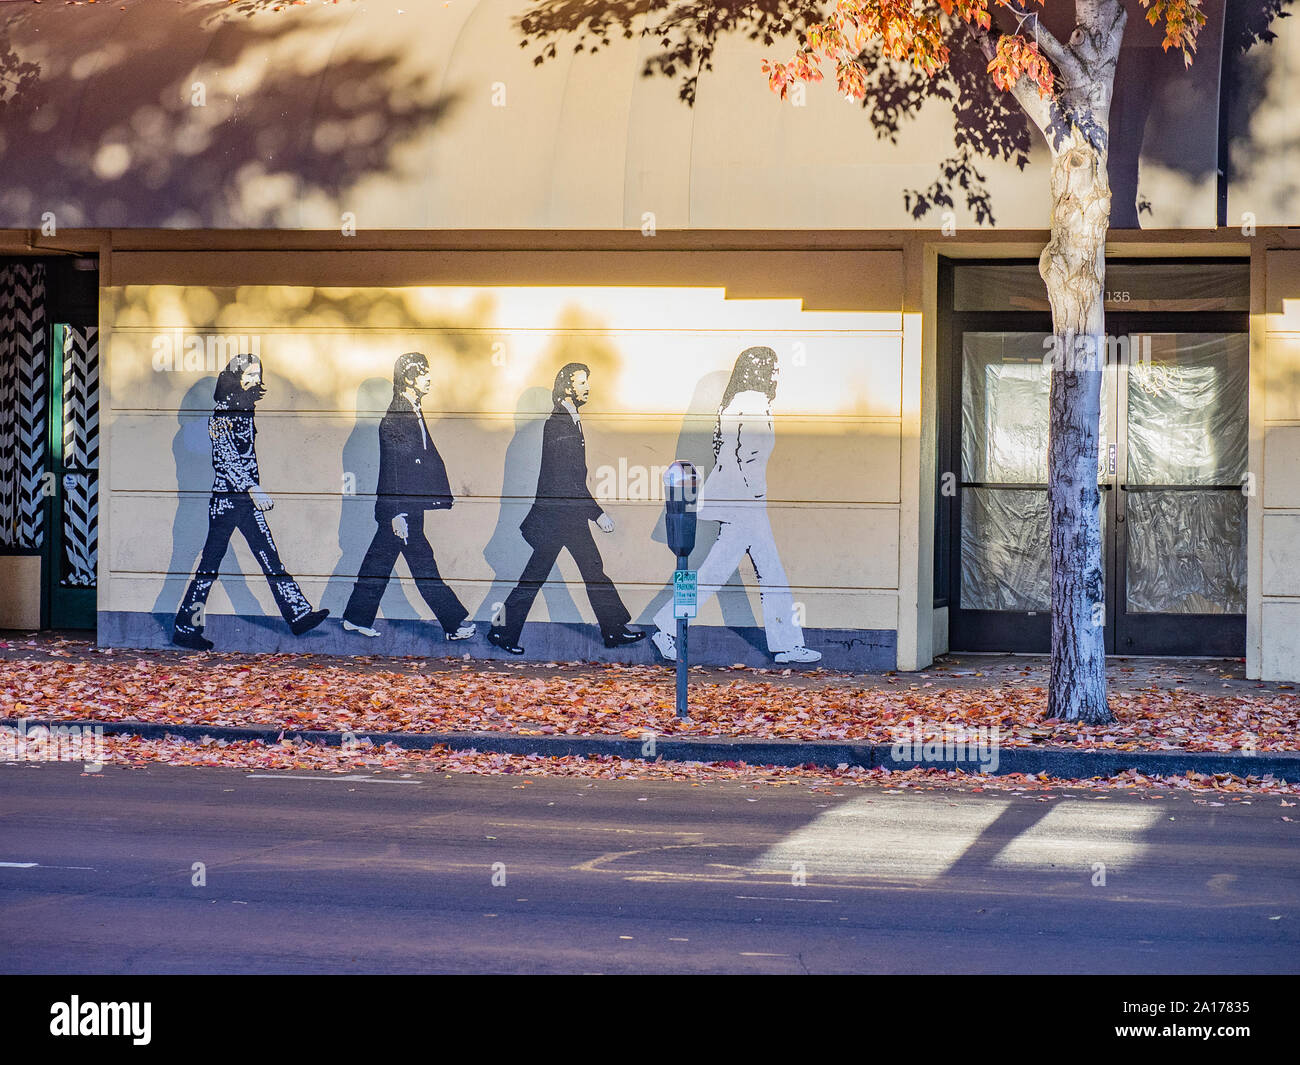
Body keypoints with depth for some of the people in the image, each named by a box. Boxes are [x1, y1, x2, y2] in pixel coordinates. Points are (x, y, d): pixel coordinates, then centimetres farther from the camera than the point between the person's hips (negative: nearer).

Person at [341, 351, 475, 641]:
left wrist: (444, 496, 18)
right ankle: (453, 623, 1)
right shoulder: (395, 418, -16)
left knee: (379, 561, 14)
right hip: (400, 508, -10)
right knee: (423, 565, -3)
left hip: (407, 506, 10)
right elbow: (391, 469, -18)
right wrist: (397, 514, -20)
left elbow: (429, 458, 19)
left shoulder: (413, 412, 13)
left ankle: (357, 618, 21)